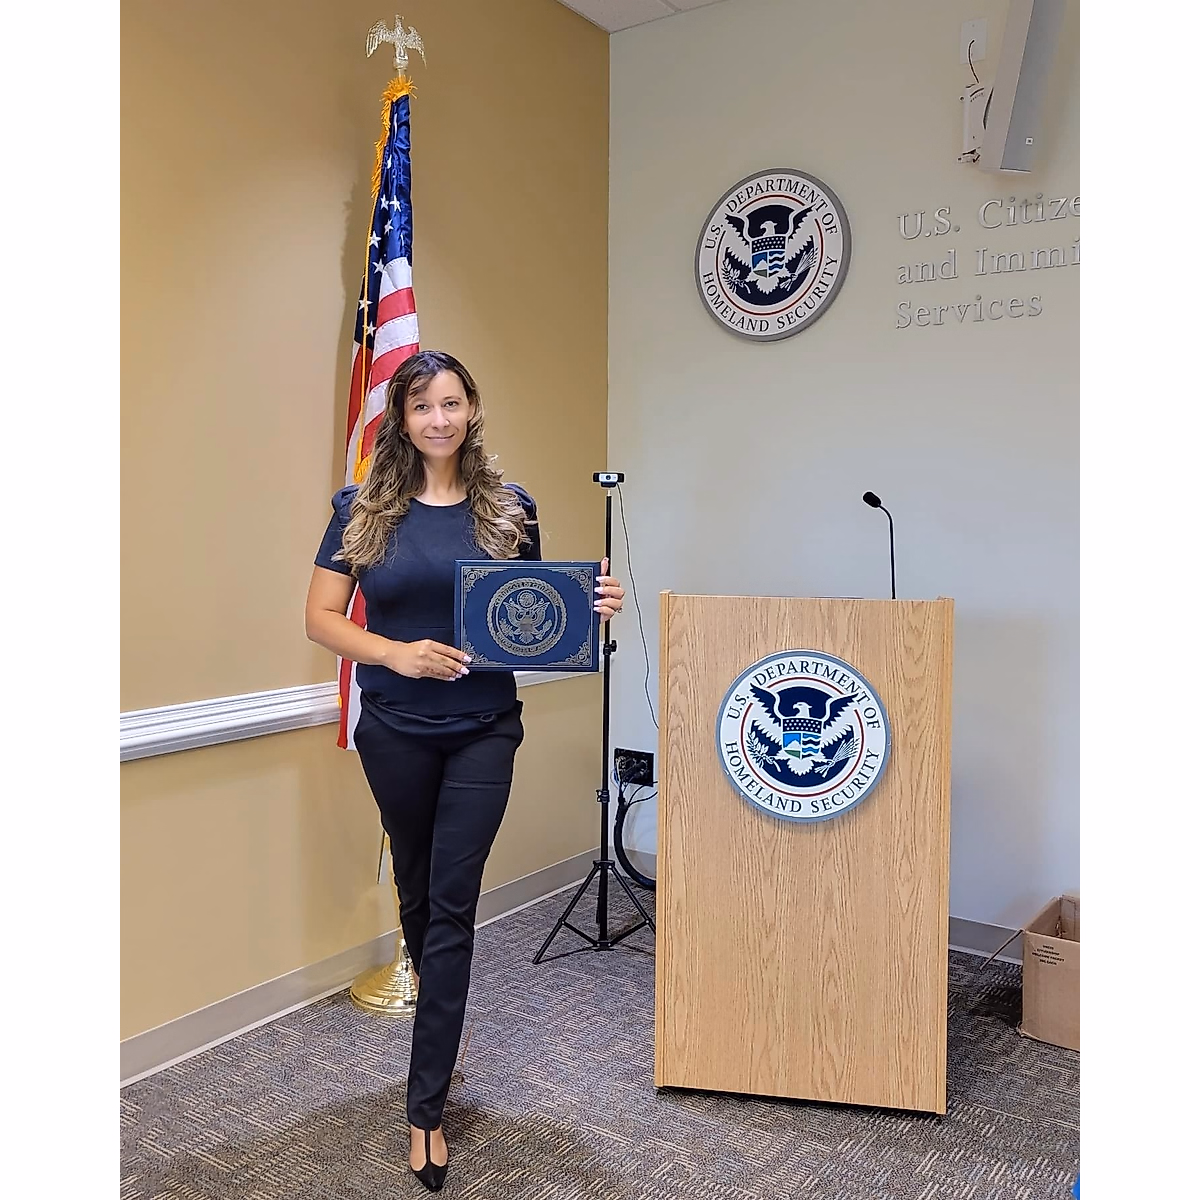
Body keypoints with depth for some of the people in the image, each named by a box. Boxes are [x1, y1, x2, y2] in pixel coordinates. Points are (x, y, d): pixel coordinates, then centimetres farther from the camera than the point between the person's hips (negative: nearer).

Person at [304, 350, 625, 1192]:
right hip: (396, 732, 1)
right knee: (416, 889, 18)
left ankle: (427, 1107, 7)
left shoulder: (509, 510, 0)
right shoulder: (364, 509, -2)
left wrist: (588, 608, -14)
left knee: (452, 903, -3)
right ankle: (442, 1022, 47)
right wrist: (397, 652, -20)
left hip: (483, 730, -1)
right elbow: (321, 617, -3)